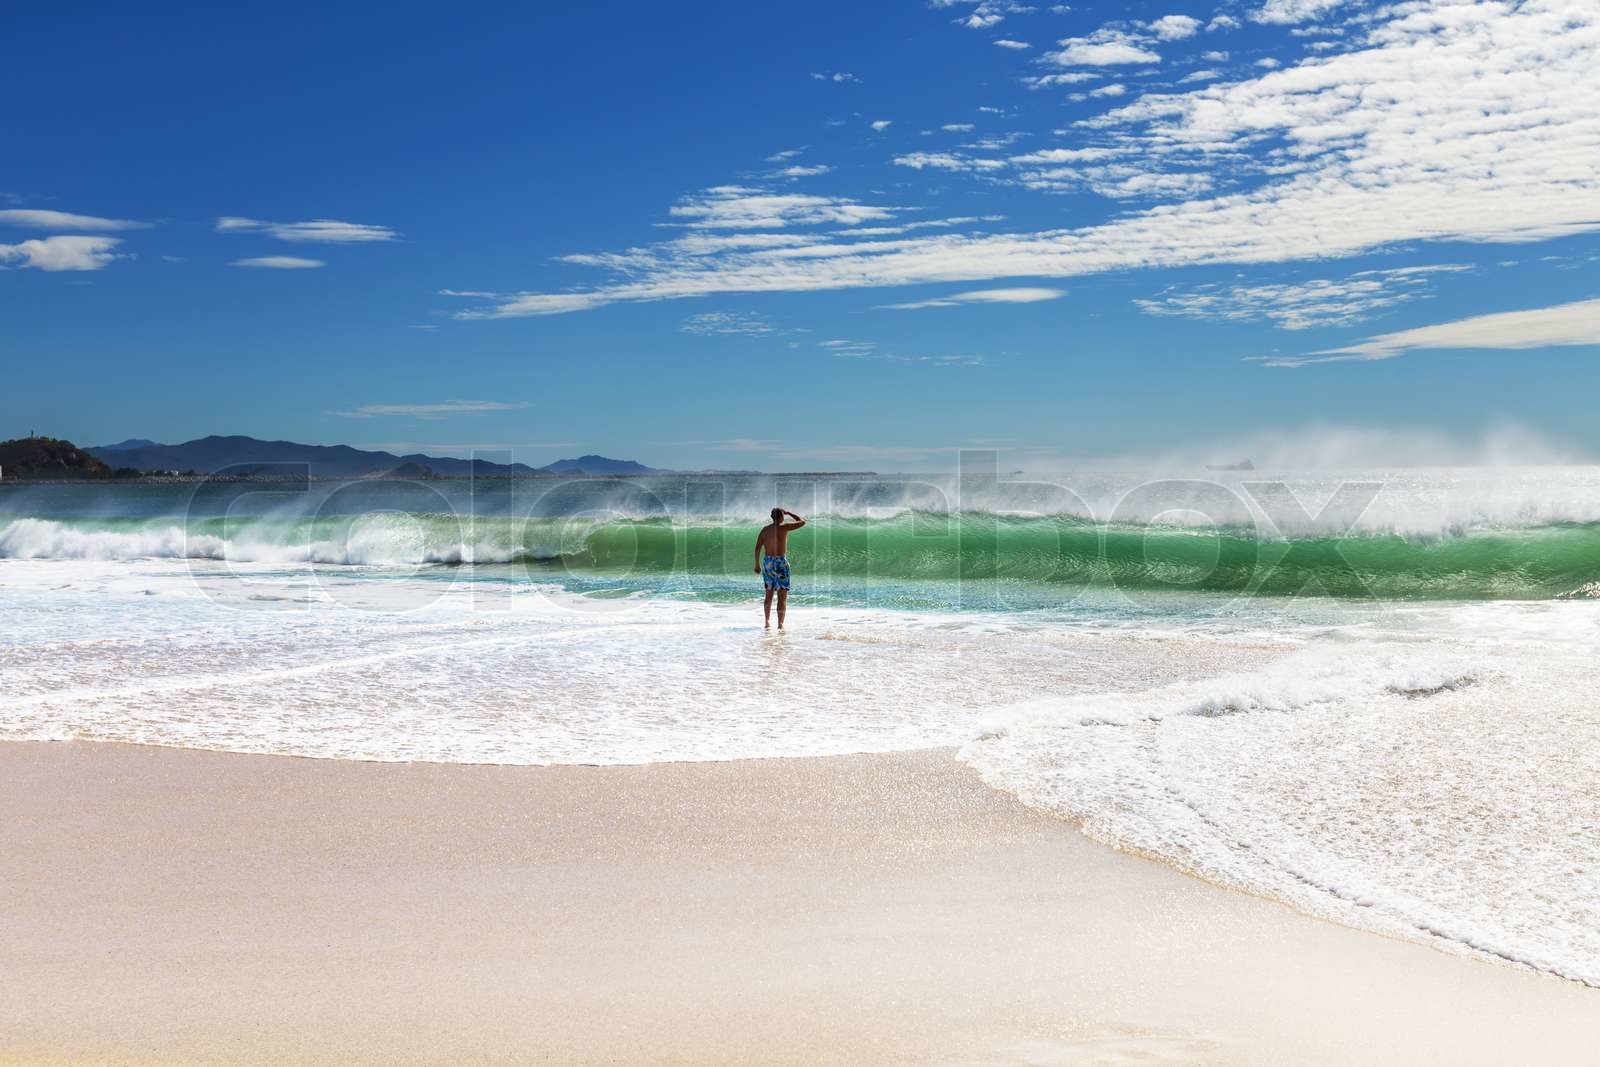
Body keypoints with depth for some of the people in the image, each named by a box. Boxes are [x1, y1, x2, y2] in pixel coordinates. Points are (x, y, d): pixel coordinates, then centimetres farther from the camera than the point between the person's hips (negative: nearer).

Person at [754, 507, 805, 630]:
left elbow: (757, 548, 5)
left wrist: (757, 565, 14)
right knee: (783, 596, -2)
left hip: (767, 562, 6)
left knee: (769, 594, 19)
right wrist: (789, 513, 10)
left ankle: (767, 622, 24)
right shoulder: (783, 527, -10)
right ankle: (780, 624, -9)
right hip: (780, 562, -6)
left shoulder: (765, 529, 5)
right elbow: (802, 522, -1)